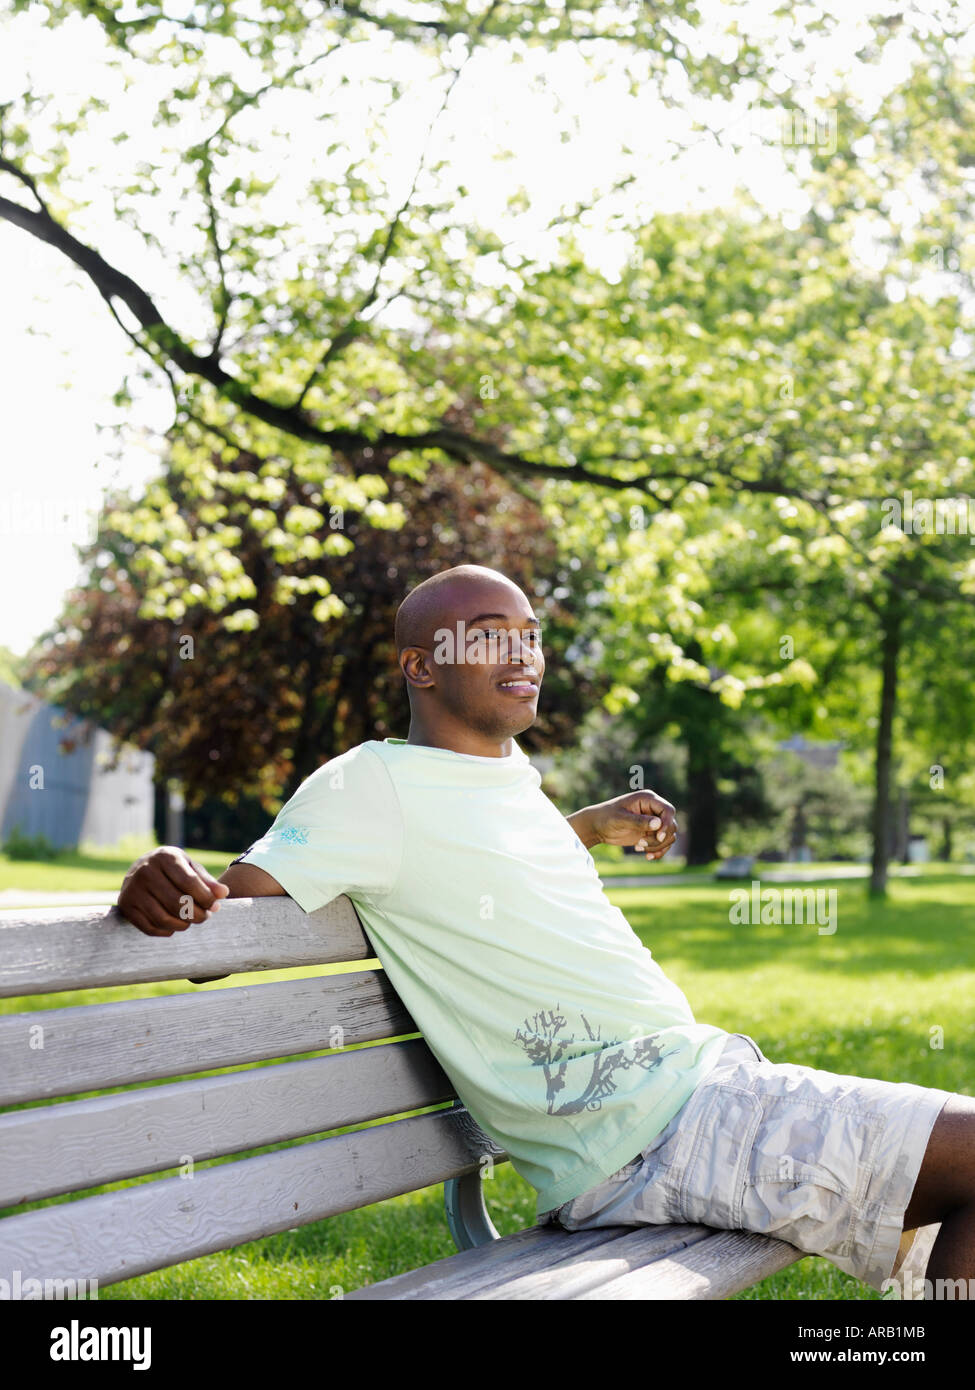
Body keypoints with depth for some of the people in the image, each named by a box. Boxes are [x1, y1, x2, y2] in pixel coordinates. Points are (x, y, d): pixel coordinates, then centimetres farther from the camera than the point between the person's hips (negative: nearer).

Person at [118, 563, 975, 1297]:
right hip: (650, 1143, -9)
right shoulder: (371, 785, -11)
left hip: (709, 1072, 9)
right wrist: (162, 881, -38)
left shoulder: (507, 767, 13)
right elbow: (226, 912, -17)